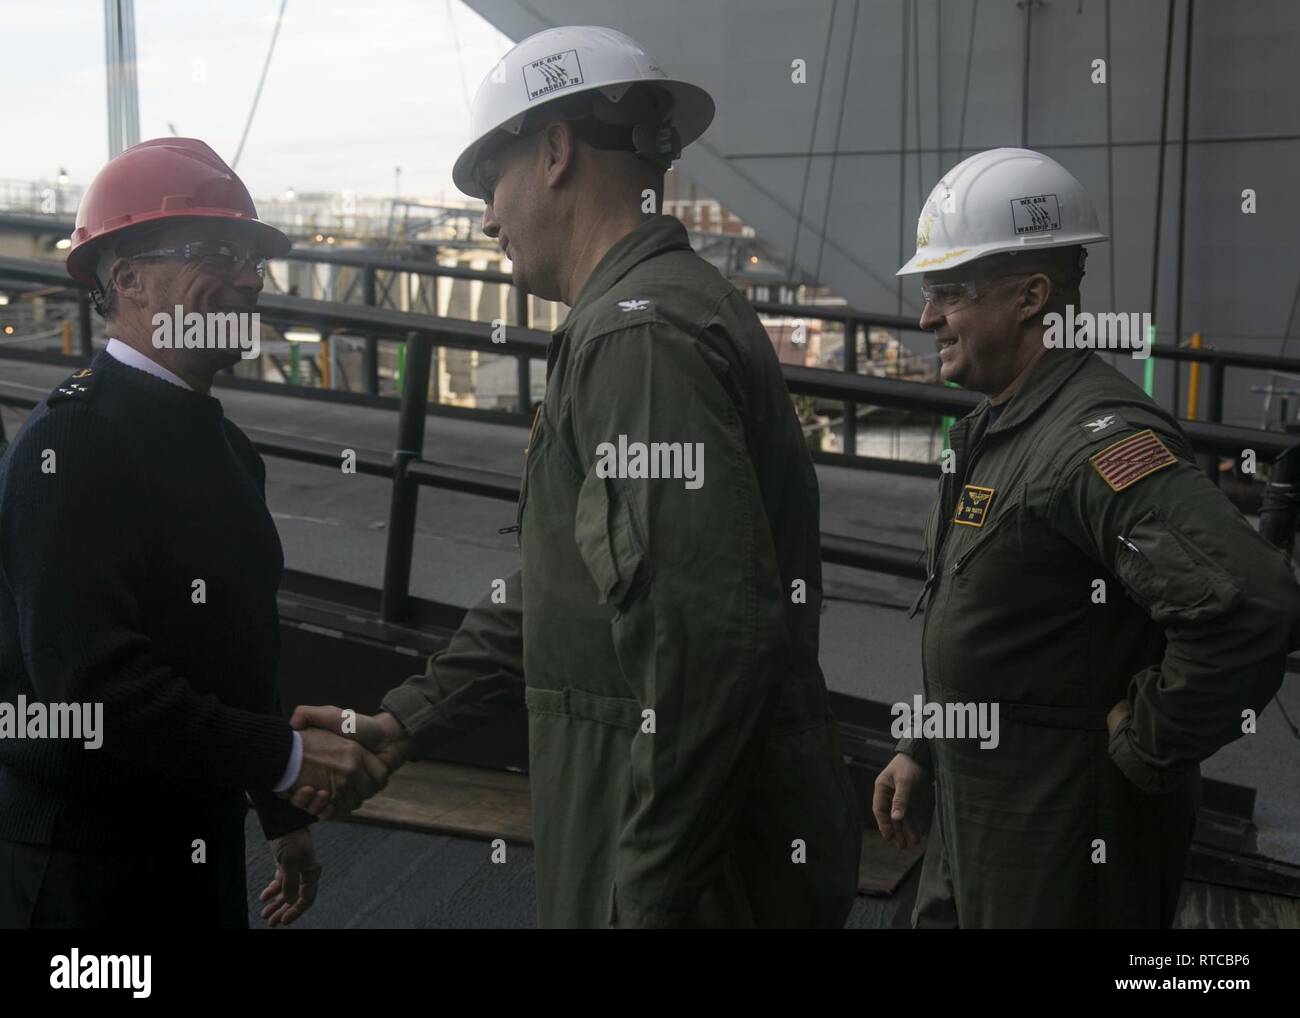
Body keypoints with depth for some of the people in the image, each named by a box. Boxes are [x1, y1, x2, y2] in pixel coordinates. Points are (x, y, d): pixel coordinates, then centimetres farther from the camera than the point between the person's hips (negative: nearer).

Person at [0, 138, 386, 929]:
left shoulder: (223, 445, 10)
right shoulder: (70, 444, -19)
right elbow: (91, 679, -27)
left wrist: (284, 816, 20)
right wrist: (291, 758, -24)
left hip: (203, 848, 8)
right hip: (82, 867, -8)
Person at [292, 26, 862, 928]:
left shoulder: (641, 330, -18)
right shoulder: (647, 320, 15)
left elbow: (708, 639, -27)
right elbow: (564, 588, 17)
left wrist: (651, 898, -23)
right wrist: (404, 725, 14)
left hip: (694, 857, -9)